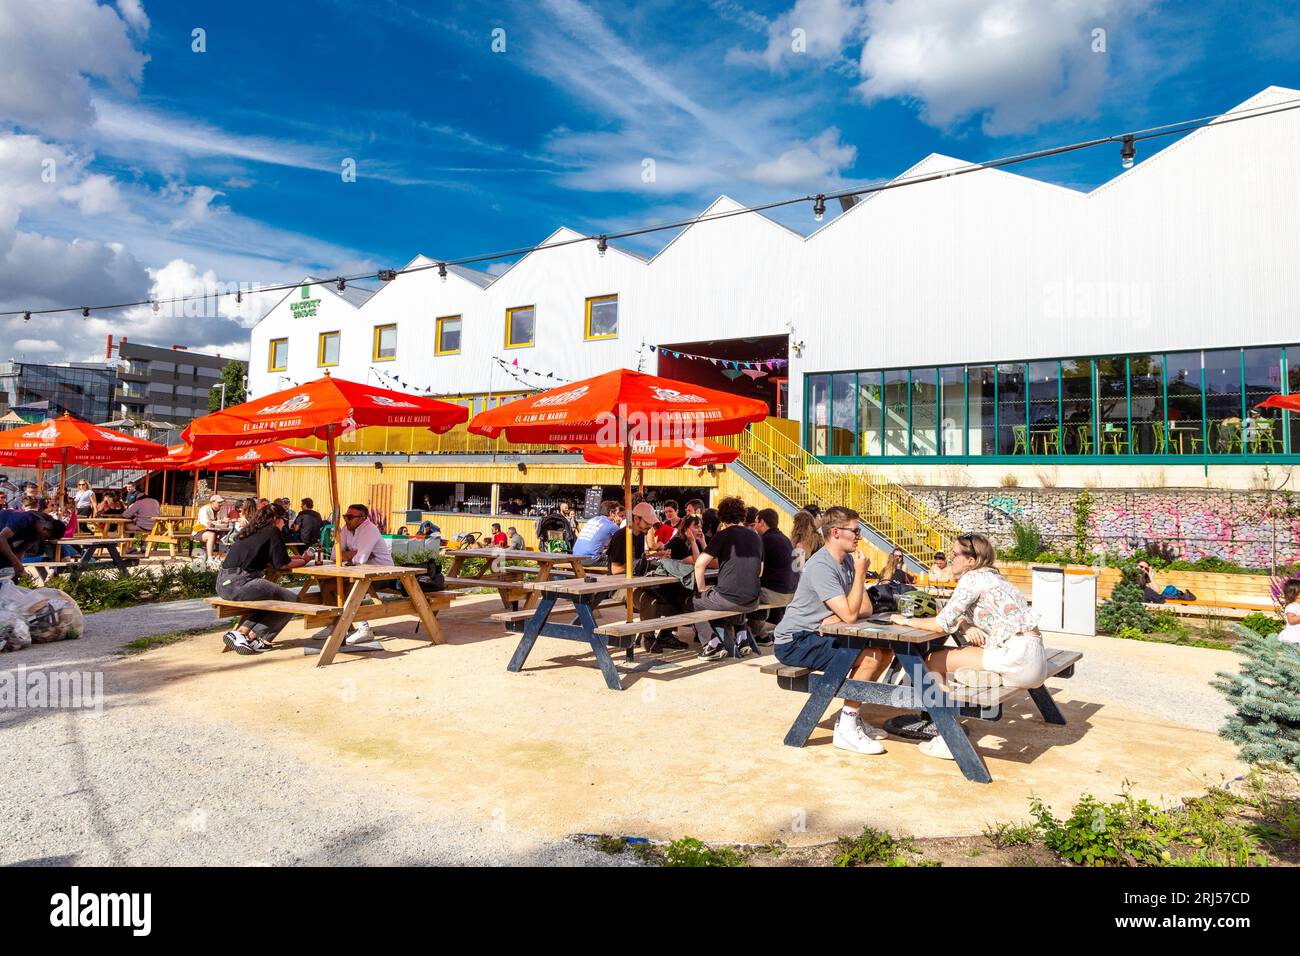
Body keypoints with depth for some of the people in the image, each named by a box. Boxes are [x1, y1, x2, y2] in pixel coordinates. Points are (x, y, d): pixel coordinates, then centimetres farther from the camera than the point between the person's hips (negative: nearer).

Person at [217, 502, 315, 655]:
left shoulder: (249, 531, 23)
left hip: (223, 583, 9)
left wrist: (299, 558, 29)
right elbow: (283, 564, -2)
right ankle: (251, 638, -2)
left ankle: (240, 631, 11)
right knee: (291, 600, -1)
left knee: (269, 599, 26)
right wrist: (304, 561, 17)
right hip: (239, 583, -9)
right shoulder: (272, 531, -2)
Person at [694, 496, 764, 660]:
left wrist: (701, 588, 0)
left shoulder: (724, 535, -5)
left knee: (697, 600, 21)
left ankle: (713, 644, 9)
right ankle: (742, 638, 26)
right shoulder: (755, 536, 13)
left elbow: (700, 563, -13)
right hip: (752, 601, 6)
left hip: (729, 598, -6)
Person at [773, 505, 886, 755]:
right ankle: (845, 730, -12)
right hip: (794, 643, -9)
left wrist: (836, 618, -15)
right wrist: (861, 573, -19)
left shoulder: (848, 560, 6)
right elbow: (850, 614, -26)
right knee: (870, 657, -21)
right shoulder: (821, 566, -22)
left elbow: (866, 608, 3)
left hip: (818, 635, 9)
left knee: (885, 650, 3)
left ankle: (853, 716, 12)